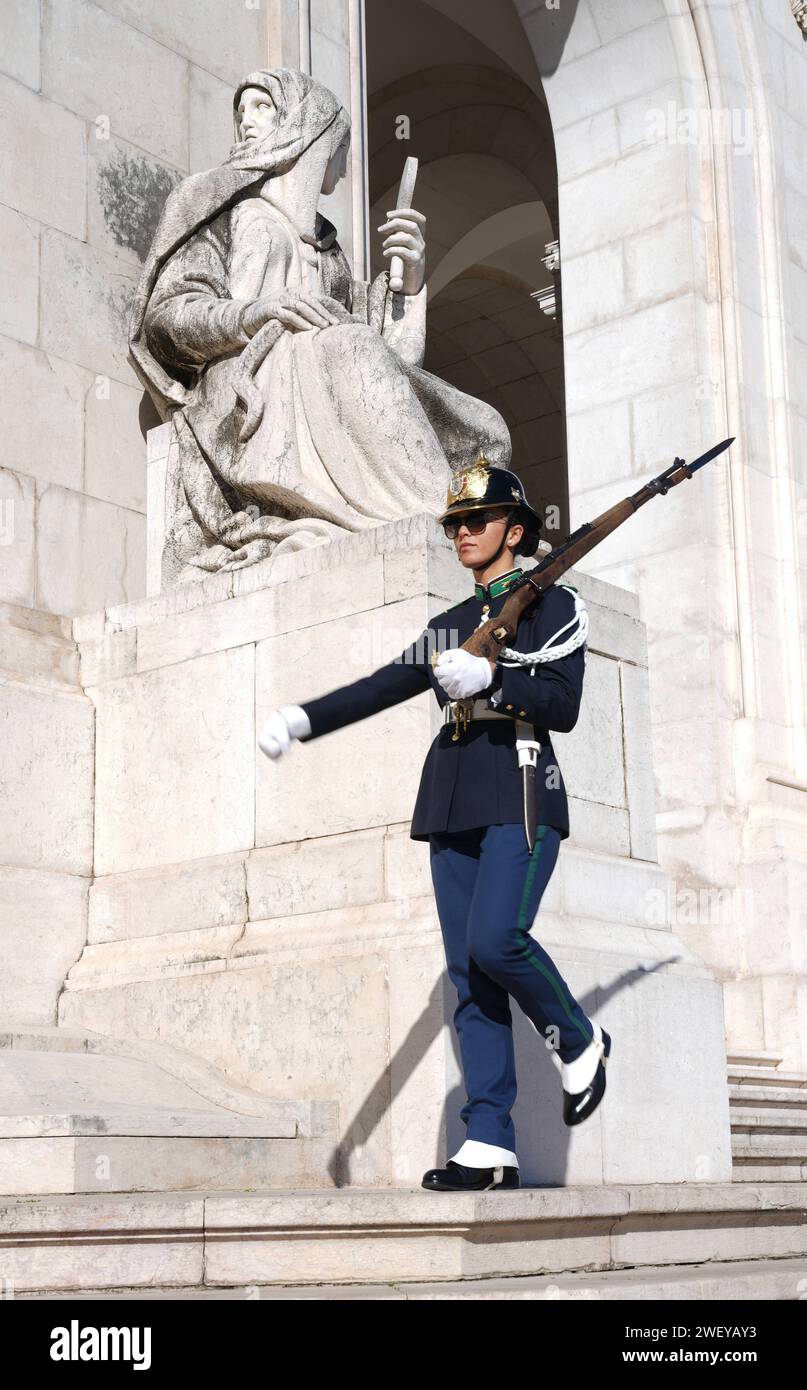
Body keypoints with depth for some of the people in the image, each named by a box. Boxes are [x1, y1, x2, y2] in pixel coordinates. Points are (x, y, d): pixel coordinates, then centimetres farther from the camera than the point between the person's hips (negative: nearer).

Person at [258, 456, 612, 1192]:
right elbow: (382, 687, 14)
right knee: (468, 973, 0)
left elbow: (563, 704, -6)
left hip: (522, 796, -6)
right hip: (453, 805, 6)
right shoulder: (450, 624, 22)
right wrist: (303, 718, 2)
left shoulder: (554, 604, 5)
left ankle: (578, 1041, 6)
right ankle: (489, 1145, 0)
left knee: (495, 941, -23)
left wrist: (489, 678, -19)